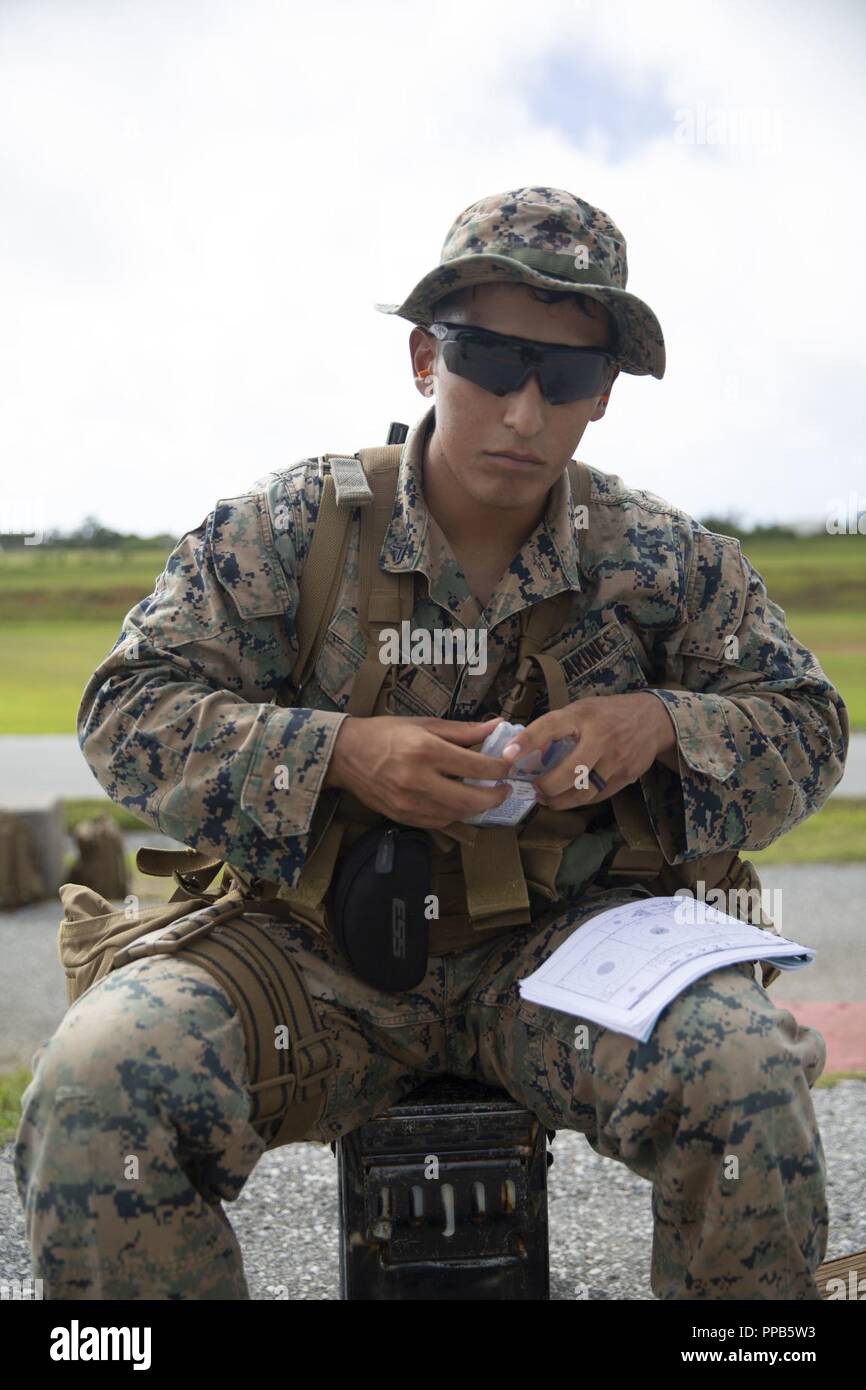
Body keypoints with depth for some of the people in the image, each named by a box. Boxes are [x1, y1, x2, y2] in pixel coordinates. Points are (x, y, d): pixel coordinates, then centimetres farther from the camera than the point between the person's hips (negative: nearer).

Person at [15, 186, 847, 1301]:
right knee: (98, 1077, -29)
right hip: (317, 949, 0)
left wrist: (661, 725, -13)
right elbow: (128, 709, -4)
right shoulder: (290, 527, -4)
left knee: (748, 1071, -30)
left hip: (554, 945, 1)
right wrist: (337, 752, -21)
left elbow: (806, 726, 10)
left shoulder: (665, 559, 1)